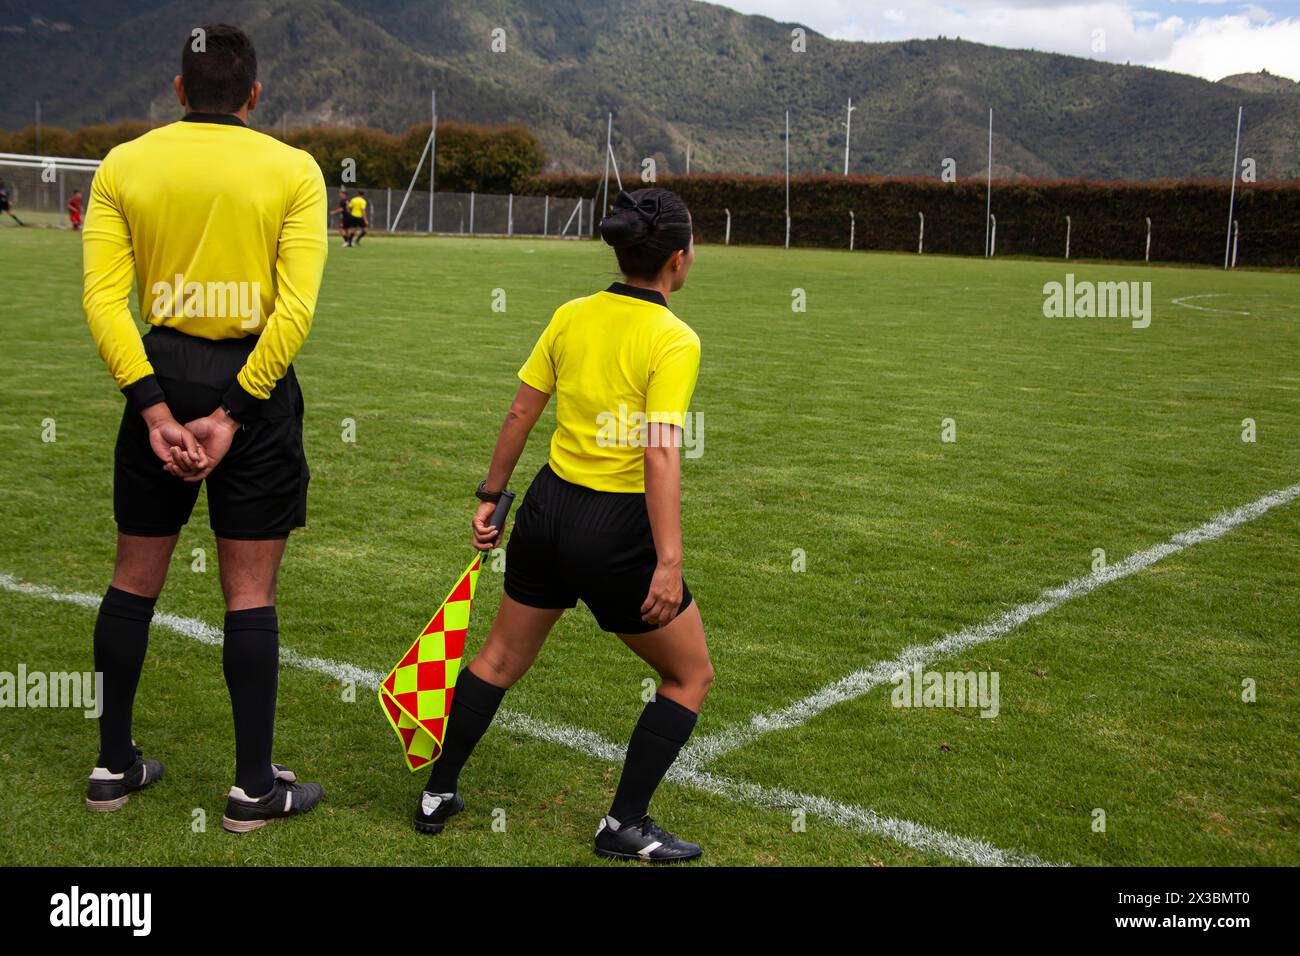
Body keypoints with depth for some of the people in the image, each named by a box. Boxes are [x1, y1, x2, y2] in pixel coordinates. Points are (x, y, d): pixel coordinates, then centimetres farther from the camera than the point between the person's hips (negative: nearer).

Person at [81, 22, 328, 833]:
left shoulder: (123, 166, 4)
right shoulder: (292, 170, -2)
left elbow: (102, 298, -6)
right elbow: (295, 310, -12)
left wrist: (155, 410, -9)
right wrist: (231, 416, -11)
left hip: (161, 375, 3)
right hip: (254, 384, -2)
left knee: (136, 577, 15)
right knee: (251, 592, 4)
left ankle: (114, 765, 25)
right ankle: (255, 787, 11)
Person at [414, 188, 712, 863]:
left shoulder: (571, 316, 1)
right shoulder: (673, 340, -16)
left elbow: (520, 413, 6)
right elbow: (660, 456, -24)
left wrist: (490, 496, 16)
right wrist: (668, 563, -24)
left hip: (548, 506, 7)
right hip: (618, 530, -6)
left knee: (501, 658, 25)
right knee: (690, 677, 14)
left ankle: (437, 795, 35)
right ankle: (624, 825, 16)